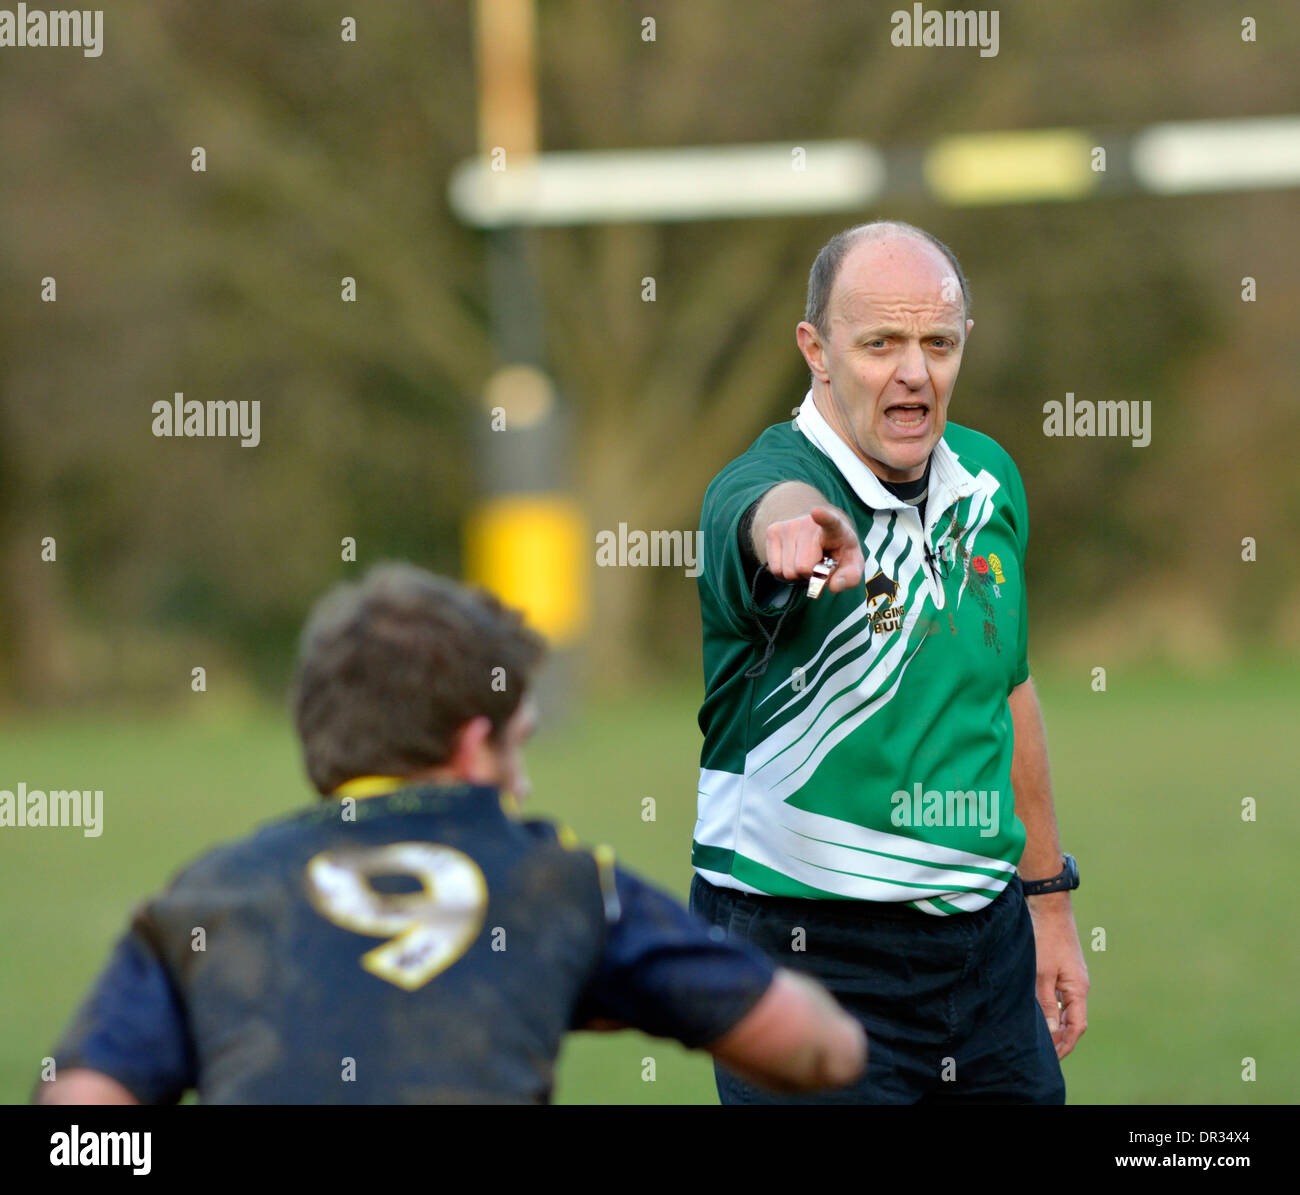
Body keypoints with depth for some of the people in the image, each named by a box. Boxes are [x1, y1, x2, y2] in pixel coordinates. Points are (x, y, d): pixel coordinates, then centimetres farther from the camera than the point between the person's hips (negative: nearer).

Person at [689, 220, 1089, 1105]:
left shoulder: (988, 480, 6)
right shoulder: (756, 486, -15)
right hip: (810, 954, -6)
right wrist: (802, 529, -65)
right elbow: (772, 511, -41)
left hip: (985, 938, 6)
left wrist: (1049, 897, 20)